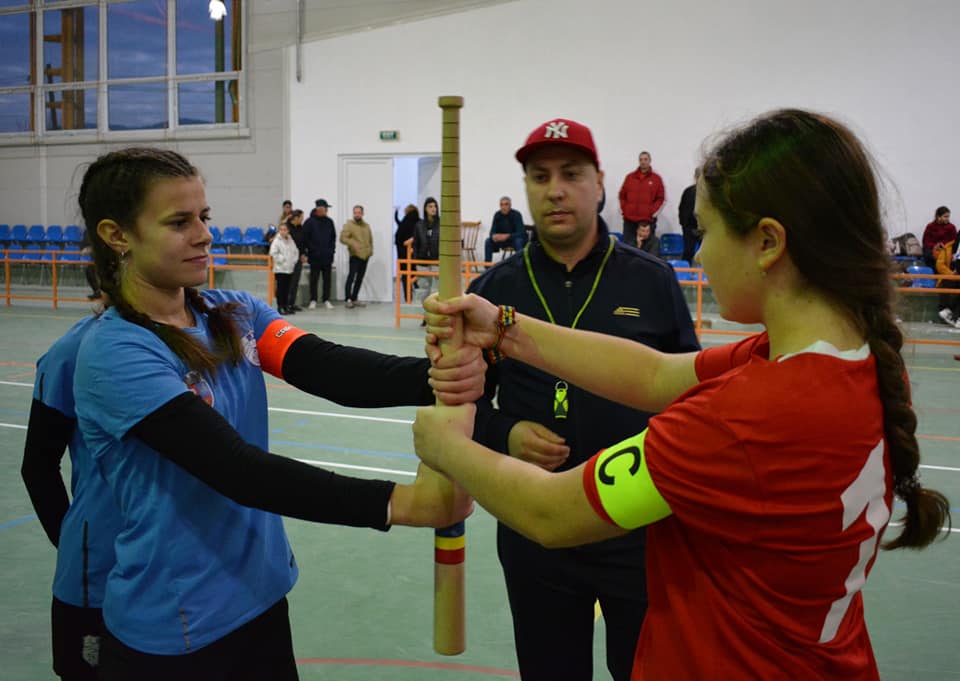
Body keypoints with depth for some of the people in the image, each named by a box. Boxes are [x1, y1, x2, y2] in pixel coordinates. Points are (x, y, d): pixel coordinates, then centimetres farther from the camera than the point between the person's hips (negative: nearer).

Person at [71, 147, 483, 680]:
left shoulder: (236, 314, 0)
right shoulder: (113, 351, -19)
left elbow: (331, 369, -18)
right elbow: (234, 469, -28)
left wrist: (435, 376, -37)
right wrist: (394, 503, -36)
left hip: (261, 597, 6)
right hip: (172, 630, -5)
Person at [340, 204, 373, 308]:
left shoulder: (366, 226, 16)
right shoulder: (349, 225, -3)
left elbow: (370, 239, 25)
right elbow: (342, 238, -11)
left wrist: (370, 250, 13)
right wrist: (352, 243, -25)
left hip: (365, 256, 6)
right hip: (355, 255, -6)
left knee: (360, 278, 9)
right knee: (351, 276, -11)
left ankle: (354, 299, 16)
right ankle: (347, 300, -9)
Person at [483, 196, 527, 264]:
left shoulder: (516, 215, -20)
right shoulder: (497, 215, -7)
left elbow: (520, 233, -26)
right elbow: (492, 231, -7)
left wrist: (507, 236, -42)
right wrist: (494, 236, -33)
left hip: (516, 238, -4)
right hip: (503, 239, 4)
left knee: (518, 242, -38)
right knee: (488, 241, -17)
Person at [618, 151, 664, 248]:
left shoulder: (656, 178, 5)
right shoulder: (630, 177, 12)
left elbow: (660, 198, 3)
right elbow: (622, 195, 13)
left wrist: (652, 212, -7)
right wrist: (624, 209, 1)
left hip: (648, 220, -2)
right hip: (629, 219, 2)